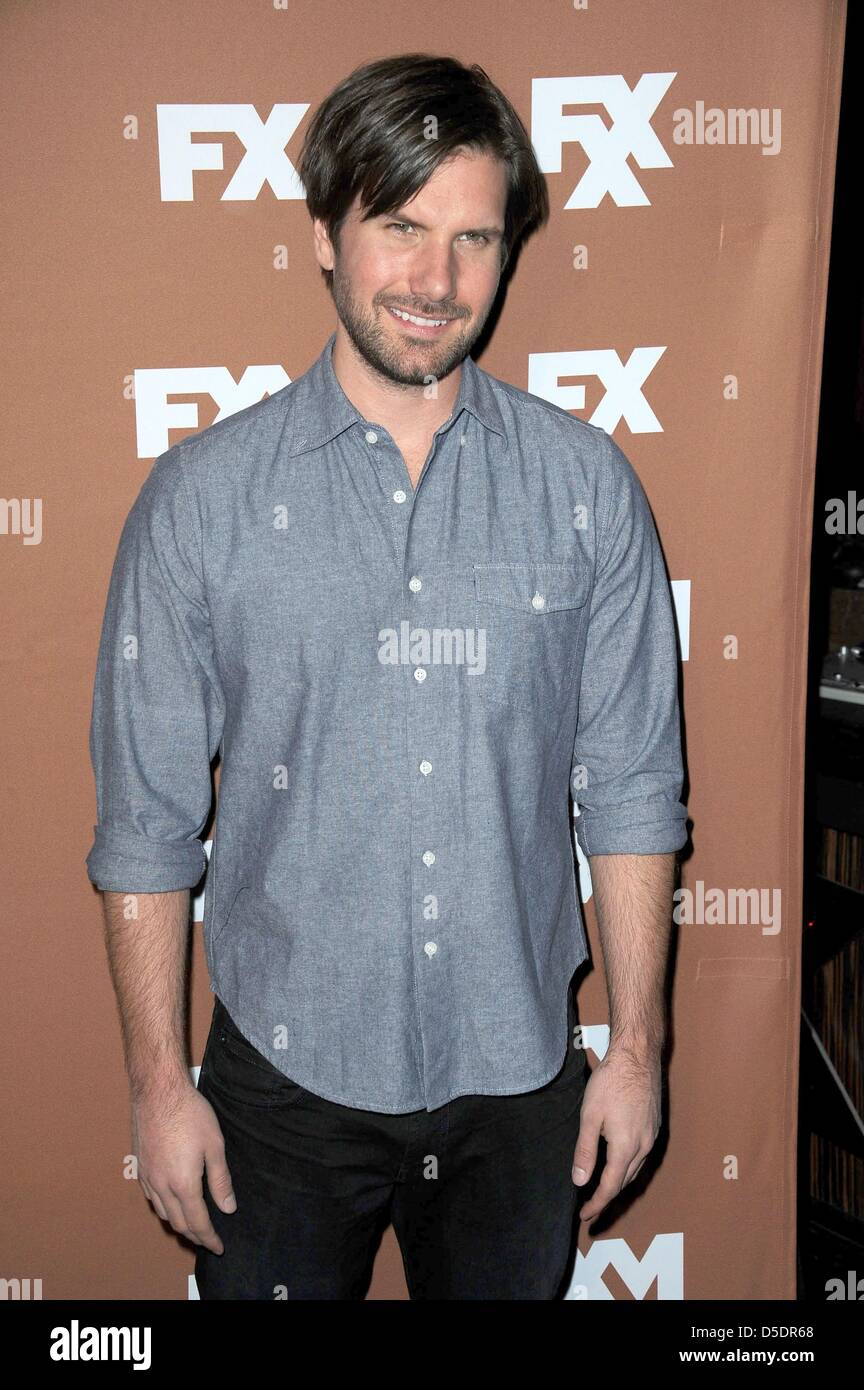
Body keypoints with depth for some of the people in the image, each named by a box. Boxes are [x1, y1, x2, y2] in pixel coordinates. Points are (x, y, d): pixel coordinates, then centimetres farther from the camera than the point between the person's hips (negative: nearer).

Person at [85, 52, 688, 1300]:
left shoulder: (587, 485, -5)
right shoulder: (200, 498, -8)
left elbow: (630, 789, -1)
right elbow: (148, 822, -5)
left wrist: (636, 1048, 0)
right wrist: (159, 1085, -3)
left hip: (519, 1071, 2)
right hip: (287, 1072, -1)